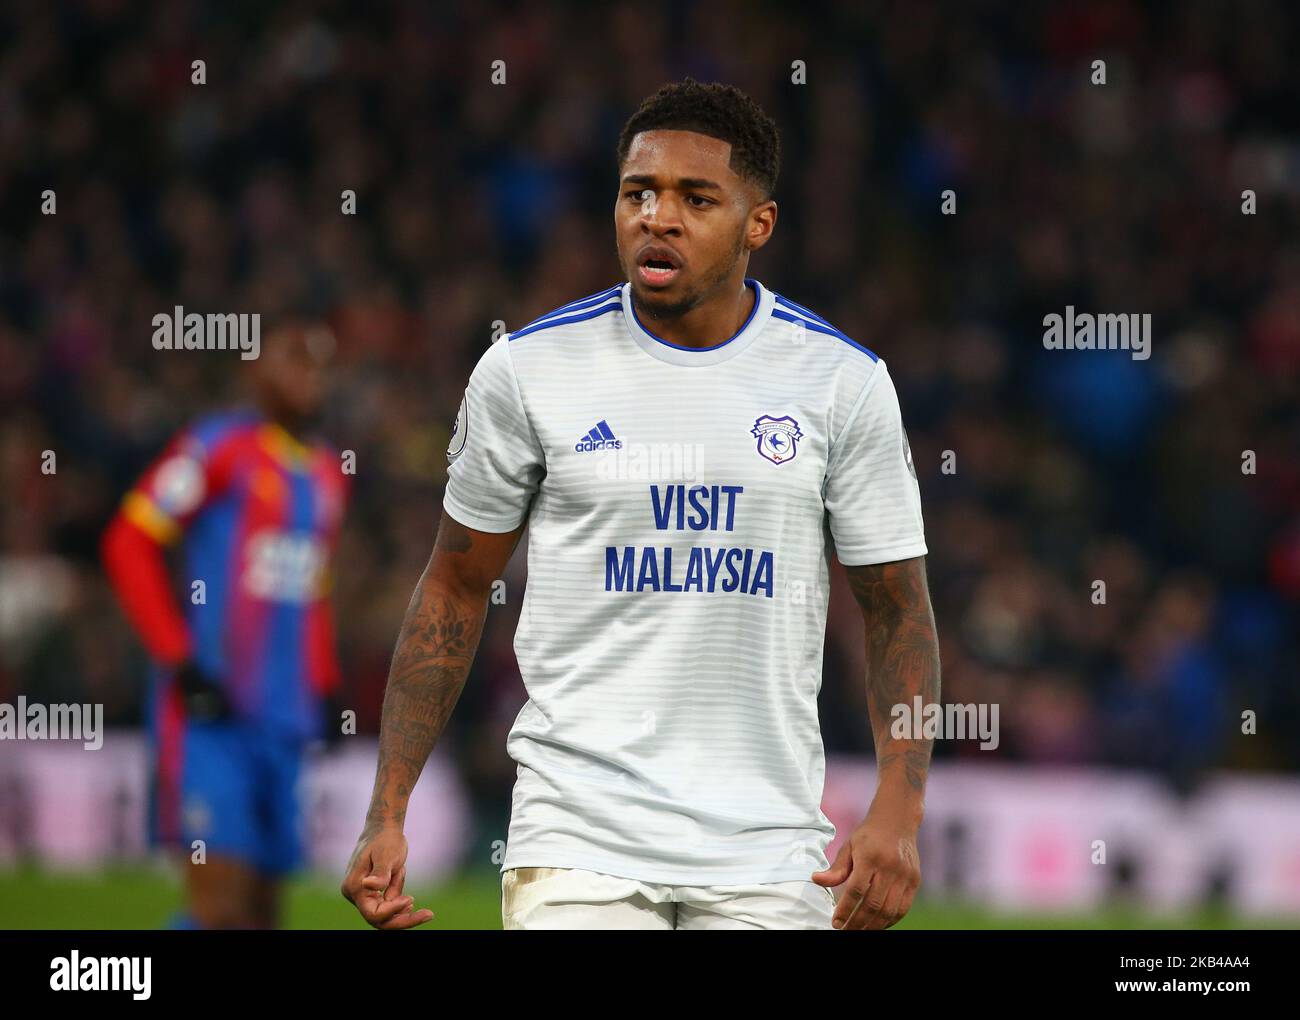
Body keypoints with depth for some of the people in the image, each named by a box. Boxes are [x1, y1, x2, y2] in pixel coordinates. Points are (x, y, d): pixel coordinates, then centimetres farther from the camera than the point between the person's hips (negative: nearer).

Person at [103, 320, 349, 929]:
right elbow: (129, 543, -9)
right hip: (211, 717, -7)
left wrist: (323, 689, 15)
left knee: (262, 907, 4)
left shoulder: (326, 474, 17)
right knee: (222, 906, -15)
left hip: (284, 719, 7)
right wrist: (181, 662, -14)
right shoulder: (218, 447, -6)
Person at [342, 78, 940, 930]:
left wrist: (898, 813, -9)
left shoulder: (843, 381, 2)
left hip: (770, 858, 1)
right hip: (578, 846, -1)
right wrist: (387, 814, 3)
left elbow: (899, 610, 6)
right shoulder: (527, 369, 1)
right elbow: (455, 588, 9)